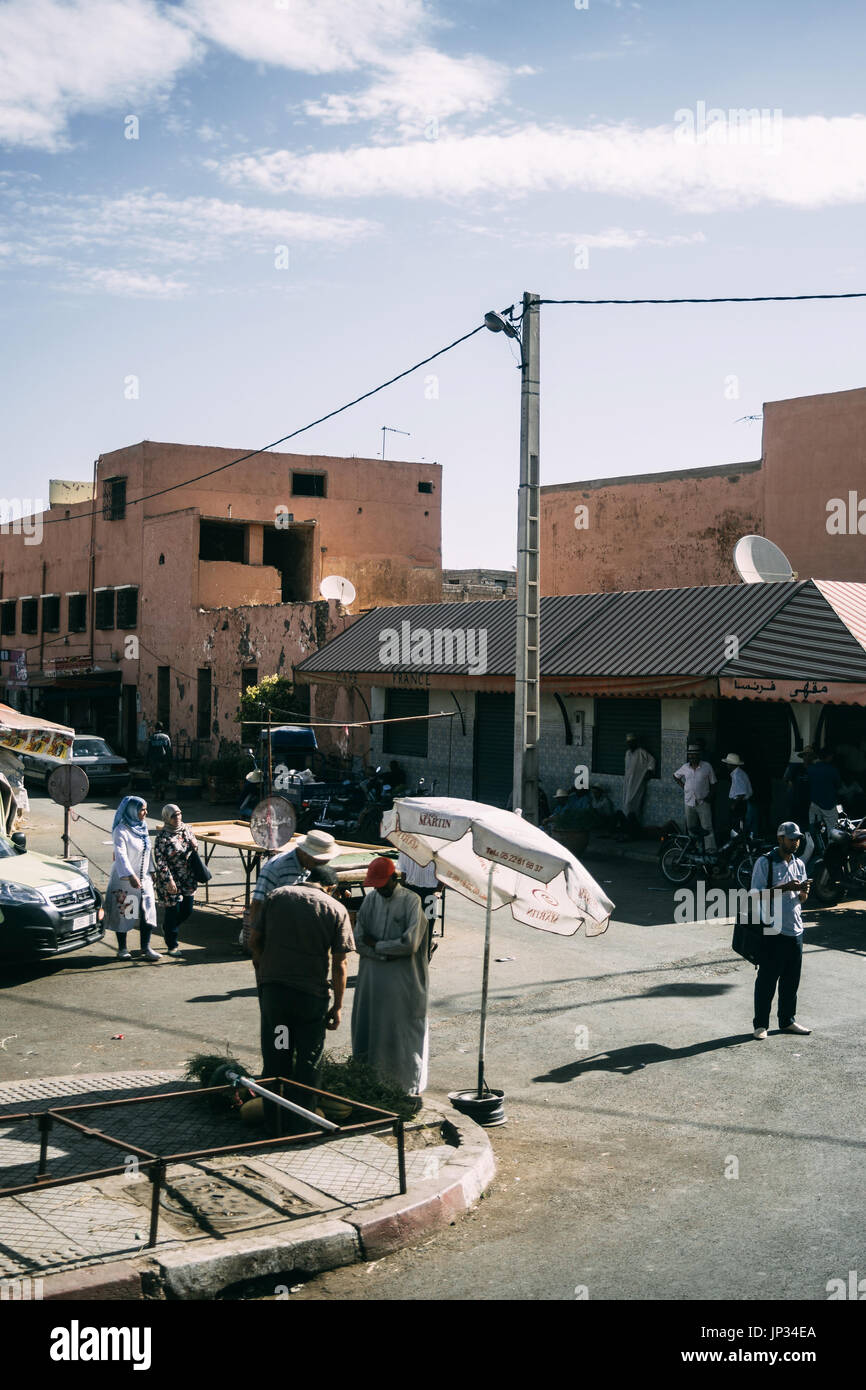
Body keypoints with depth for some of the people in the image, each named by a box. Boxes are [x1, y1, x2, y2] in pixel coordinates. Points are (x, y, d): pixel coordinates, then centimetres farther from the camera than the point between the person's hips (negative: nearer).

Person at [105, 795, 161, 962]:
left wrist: (151, 871, 18)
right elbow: (121, 855, -27)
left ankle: (146, 947, 8)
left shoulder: (142, 827, 8)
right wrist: (130, 876, -37)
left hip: (143, 878, 7)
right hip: (125, 879, -7)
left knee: (147, 911, 1)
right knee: (123, 913, 3)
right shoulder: (121, 831, -16)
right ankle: (122, 949, 15)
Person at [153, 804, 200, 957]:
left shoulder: (186, 829, 5)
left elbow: (196, 846, 17)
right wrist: (169, 880, -19)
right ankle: (172, 946, 13)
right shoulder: (162, 837, -14)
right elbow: (160, 861, -15)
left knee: (187, 909, 11)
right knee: (173, 910, -1)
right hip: (171, 879, -6)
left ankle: (167, 927, 39)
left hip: (188, 878, 6)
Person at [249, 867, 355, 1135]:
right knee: (308, 1063, 10)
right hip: (311, 995, -2)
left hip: (272, 989, 2)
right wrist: (338, 1006, 3)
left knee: (274, 1060, 12)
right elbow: (339, 965, -3)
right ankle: (299, 1129, 13)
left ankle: (274, 1128, 19)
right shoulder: (336, 910, -1)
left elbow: (254, 940, 5)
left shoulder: (277, 896, 5)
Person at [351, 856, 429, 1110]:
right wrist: (387, 954, -12)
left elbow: (410, 943, -15)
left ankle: (413, 1091, 10)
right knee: (369, 1034, 9)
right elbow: (358, 938, 2)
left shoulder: (411, 901, -8)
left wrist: (376, 945, -6)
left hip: (404, 983, -5)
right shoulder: (370, 900, 7)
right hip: (372, 981, 5)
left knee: (406, 1035, 2)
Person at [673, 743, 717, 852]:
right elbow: (675, 776, 23)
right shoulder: (685, 767, 5)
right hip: (689, 802, 4)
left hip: (703, 802, -4)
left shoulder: (707, 766, -4)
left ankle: (711, 851, -10)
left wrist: (710, 795, -9)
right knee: (691, 827, 11)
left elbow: (713, 783, 3)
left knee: (707, 828, -8)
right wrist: (683, 786, 11)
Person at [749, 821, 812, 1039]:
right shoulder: (765, 862, -5)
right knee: (766, 979, -1)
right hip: (772, 931, -6)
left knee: (792, 980, 11)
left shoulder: (799, 864, 14)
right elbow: (756, 894, -12)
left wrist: (803, 891, -4)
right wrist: (785, 887, -20)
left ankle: (787, 1021, 23)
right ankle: (760, 1024, 6)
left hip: (795, 929, 6)